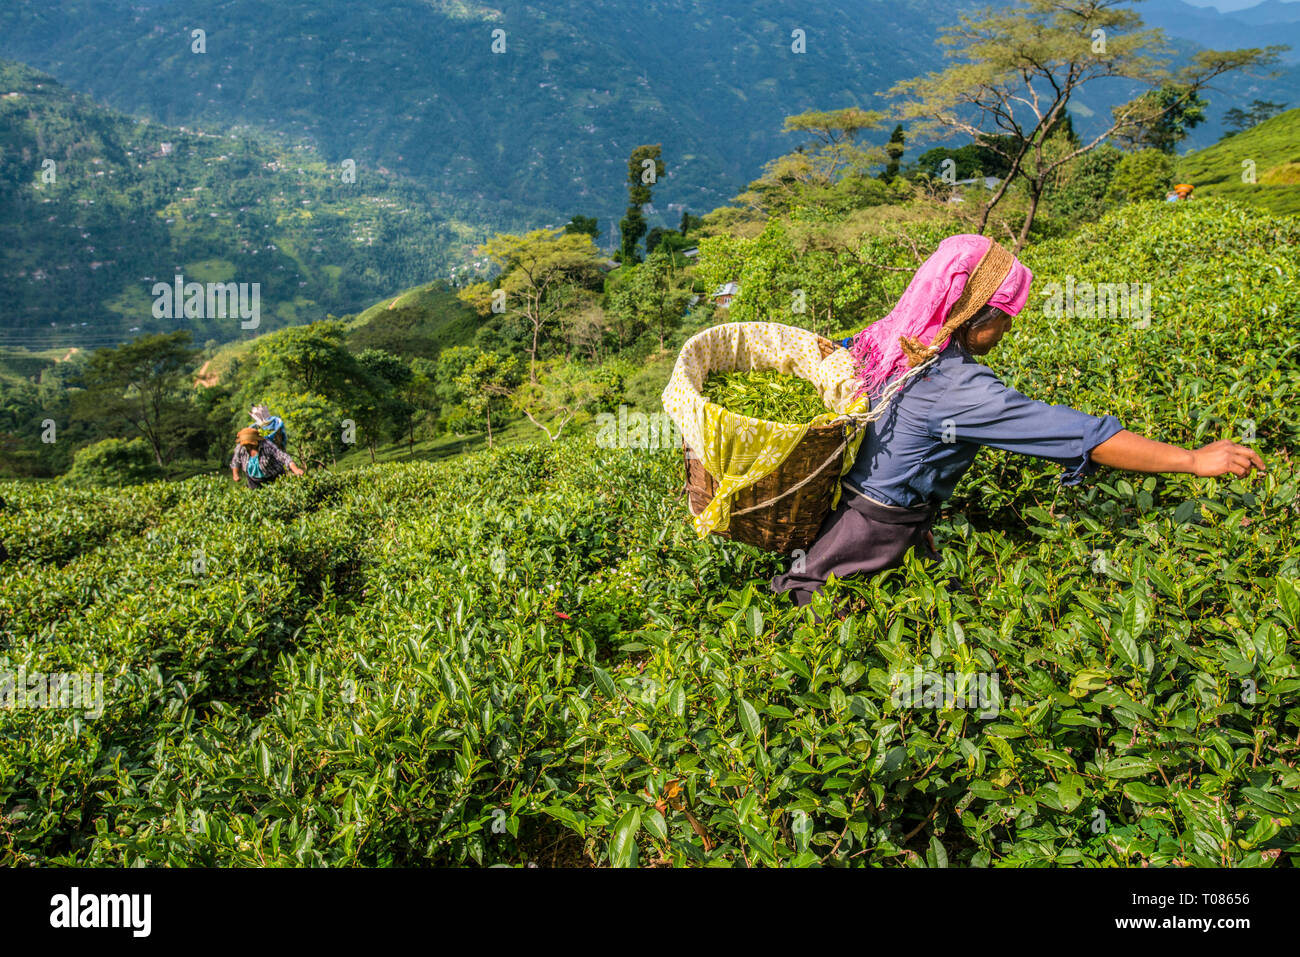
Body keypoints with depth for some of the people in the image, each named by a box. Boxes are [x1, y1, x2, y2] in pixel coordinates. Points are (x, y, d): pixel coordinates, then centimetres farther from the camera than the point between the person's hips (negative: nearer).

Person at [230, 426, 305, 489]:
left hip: (272, 477, -4)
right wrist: (235, 474, -11)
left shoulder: (267, 446, -30)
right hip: (254, 480, 4)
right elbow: (236, 462, 4)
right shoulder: (240, 448, -16)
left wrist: (296, 470, -50)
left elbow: (284, 457, -37)